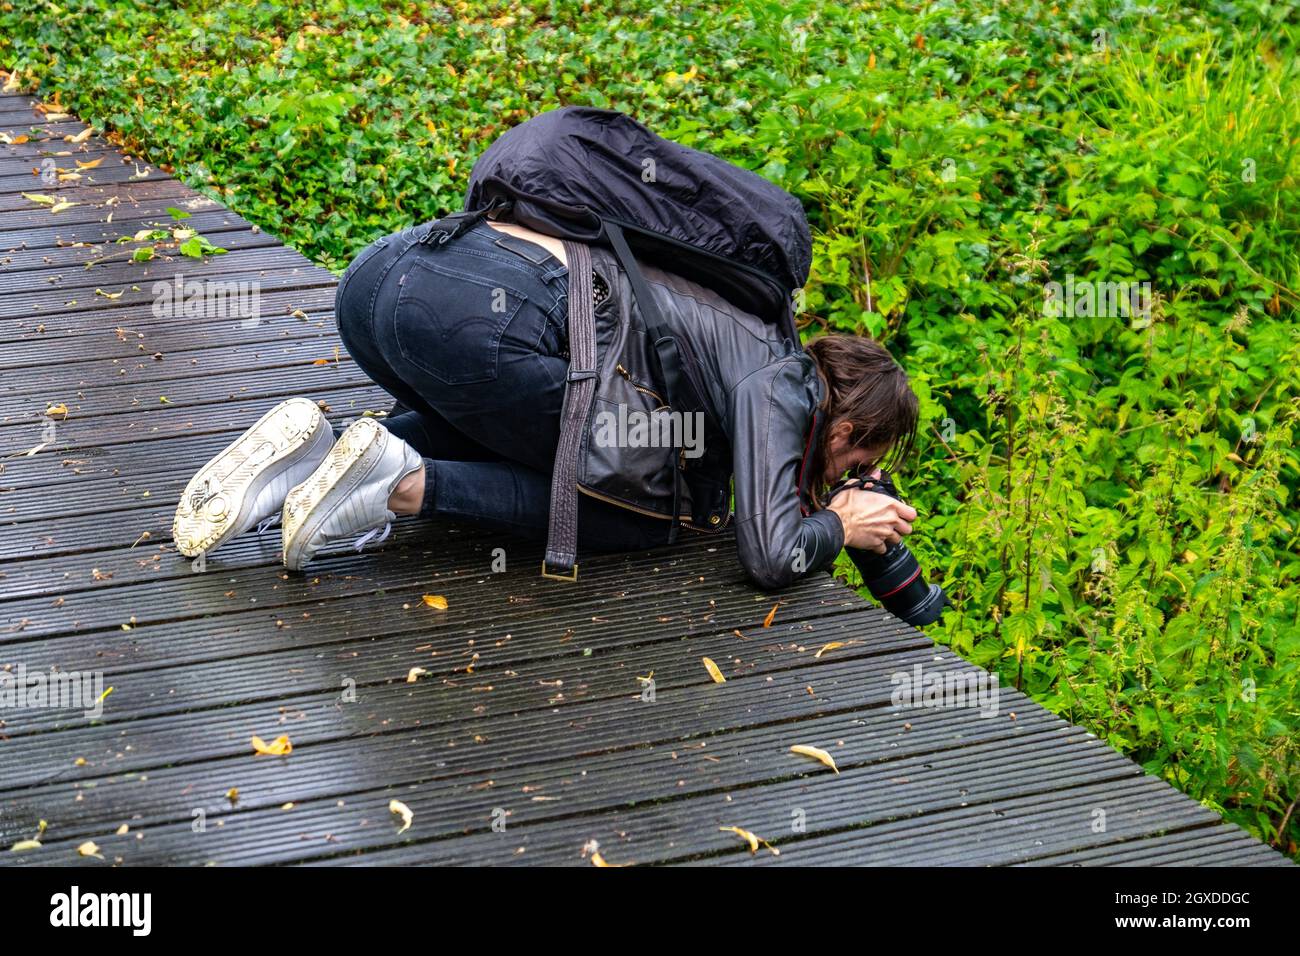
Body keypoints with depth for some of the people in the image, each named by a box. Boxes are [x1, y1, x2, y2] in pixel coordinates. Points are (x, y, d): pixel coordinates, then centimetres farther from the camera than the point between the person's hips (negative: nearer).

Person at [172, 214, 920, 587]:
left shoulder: (735, 343, 31)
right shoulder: (780, 385, 7)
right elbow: (771, 556, -4)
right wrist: (840, 526, 16)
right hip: (479, 315, -8)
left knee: (488, 434, 36)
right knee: (633, 513, 11)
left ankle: (318, 453, 10)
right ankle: (404, 483, -8)